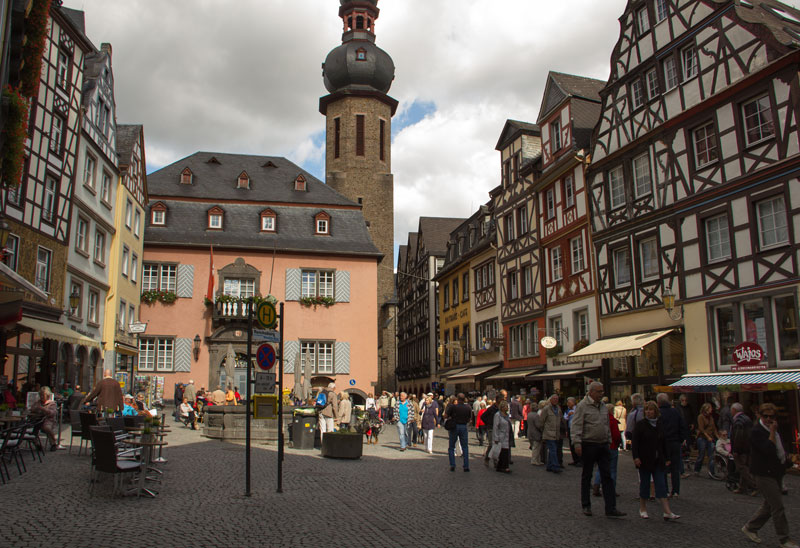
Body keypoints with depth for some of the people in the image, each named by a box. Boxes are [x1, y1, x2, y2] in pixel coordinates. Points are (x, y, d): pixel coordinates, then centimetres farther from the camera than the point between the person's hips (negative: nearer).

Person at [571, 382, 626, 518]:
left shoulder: (603, 406, 13)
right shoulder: (583, 405, -8)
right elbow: (576, 425, -13)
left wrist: (609, 441, 18)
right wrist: (577, 443, -20)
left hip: (603, 445, 6)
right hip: (589, 445, -6)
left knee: (607, 476, 2)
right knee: (586, 476, 6)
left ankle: (611, 509, 3)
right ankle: (586, 506, 17)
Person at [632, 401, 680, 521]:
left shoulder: (660, 425, 10)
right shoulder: (640, 425, -4)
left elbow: (664, 443, 16)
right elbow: (635, 443, -8)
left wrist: (667, 458, 12)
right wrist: (636, 457, -17)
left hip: (658, 461, 4)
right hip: (644, 461, -4)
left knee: (661, 485, -1)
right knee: (644, 483, 4)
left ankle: (667, 512, -6)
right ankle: (642, 509, 17)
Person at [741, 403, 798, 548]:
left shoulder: (773, 429, 12)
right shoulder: (757, 431, -15)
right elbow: (769, 450, -26)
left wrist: (786, 458, 12)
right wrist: (772, 432, -23)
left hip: (776, 473, 9)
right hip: (764, 474, -9)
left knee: (769, 505, 14)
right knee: (778, 507, -6)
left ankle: (750, 528, 26)